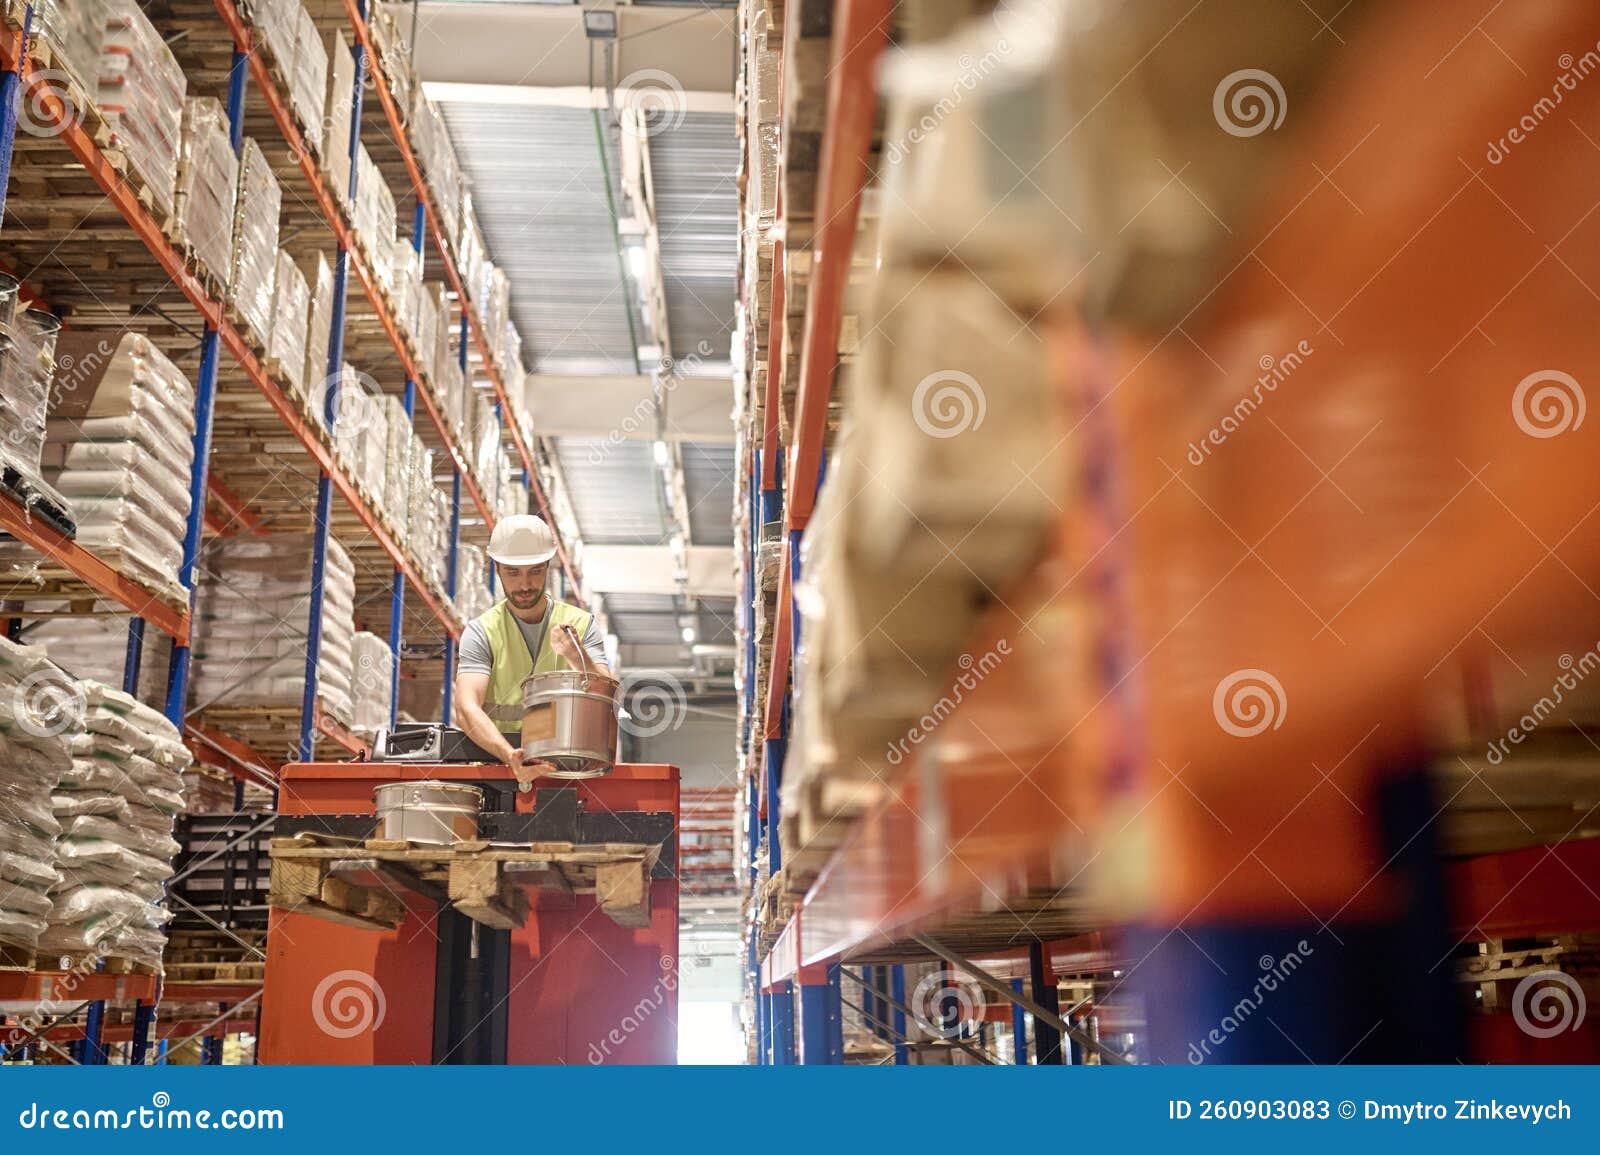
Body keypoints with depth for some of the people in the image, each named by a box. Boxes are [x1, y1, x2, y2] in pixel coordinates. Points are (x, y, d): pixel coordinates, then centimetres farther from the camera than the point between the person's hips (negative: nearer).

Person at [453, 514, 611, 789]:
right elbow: (467, 709, -12)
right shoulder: (481, 632, 2)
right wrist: (510, 755, -30)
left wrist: (578, 660, -23)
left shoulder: (581, 624, 7)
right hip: (497, 762, -1)